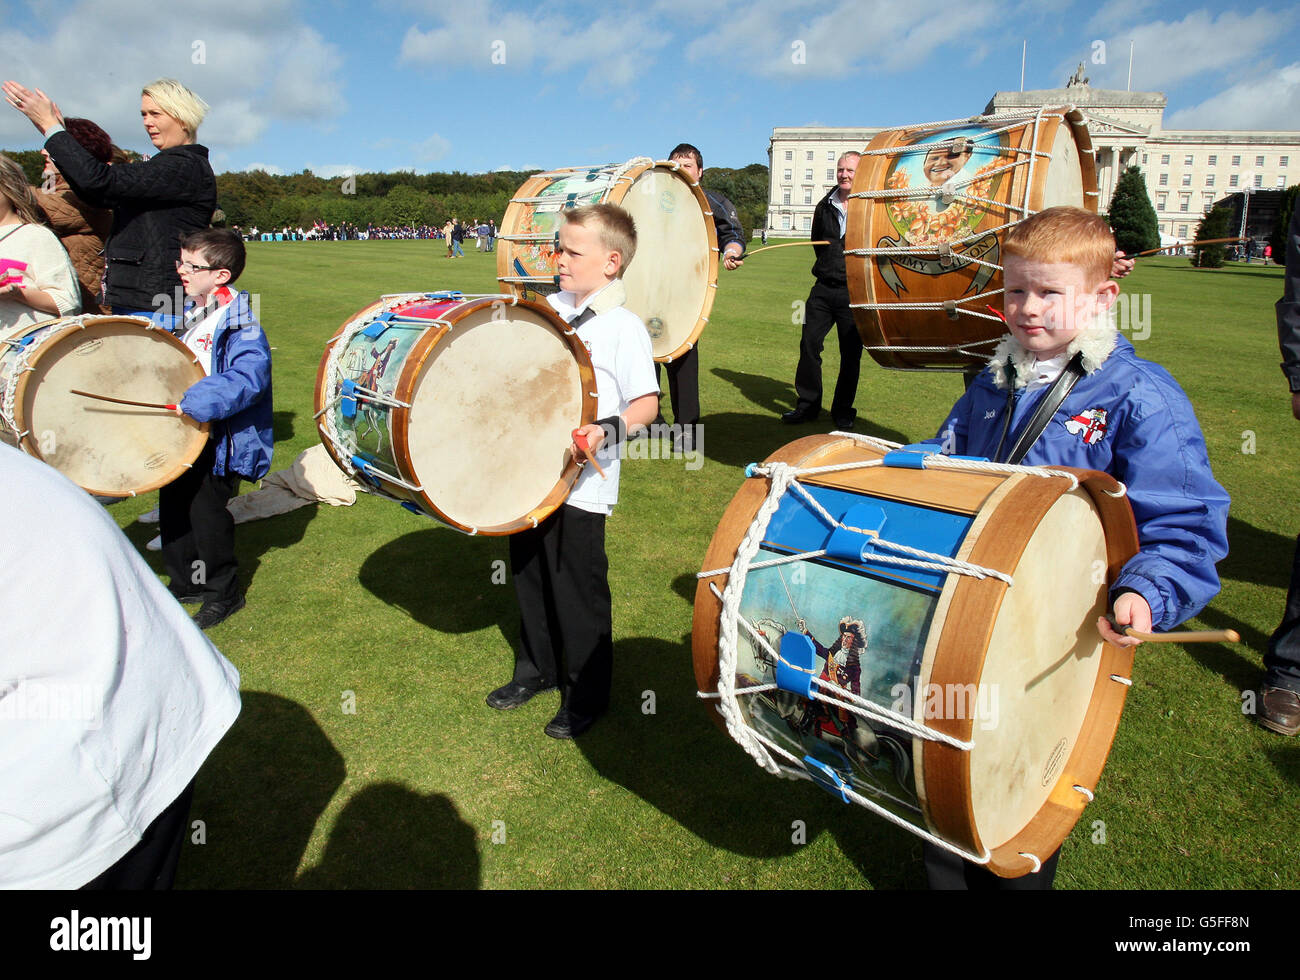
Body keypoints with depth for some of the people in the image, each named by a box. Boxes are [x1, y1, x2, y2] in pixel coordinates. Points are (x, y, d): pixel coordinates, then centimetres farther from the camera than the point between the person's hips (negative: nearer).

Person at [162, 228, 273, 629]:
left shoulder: (240, 324, -17)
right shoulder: (188, 315, 11)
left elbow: (248, 378, -31)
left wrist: (194, 401, -35)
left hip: (220, 440, -9)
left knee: (205, 509, -3)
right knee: (173, 504, 16)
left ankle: (222, 594, 16)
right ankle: (185, 582, 33)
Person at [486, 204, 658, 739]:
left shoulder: (624, 327, -14)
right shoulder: (549, 308, 7)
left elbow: (646, 403, -19)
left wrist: (607, 430, -34)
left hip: (583, 483, -7)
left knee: (578, 589, 5)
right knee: (529, 574, 20)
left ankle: (586, 695, 25)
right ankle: (537, 668, 41)